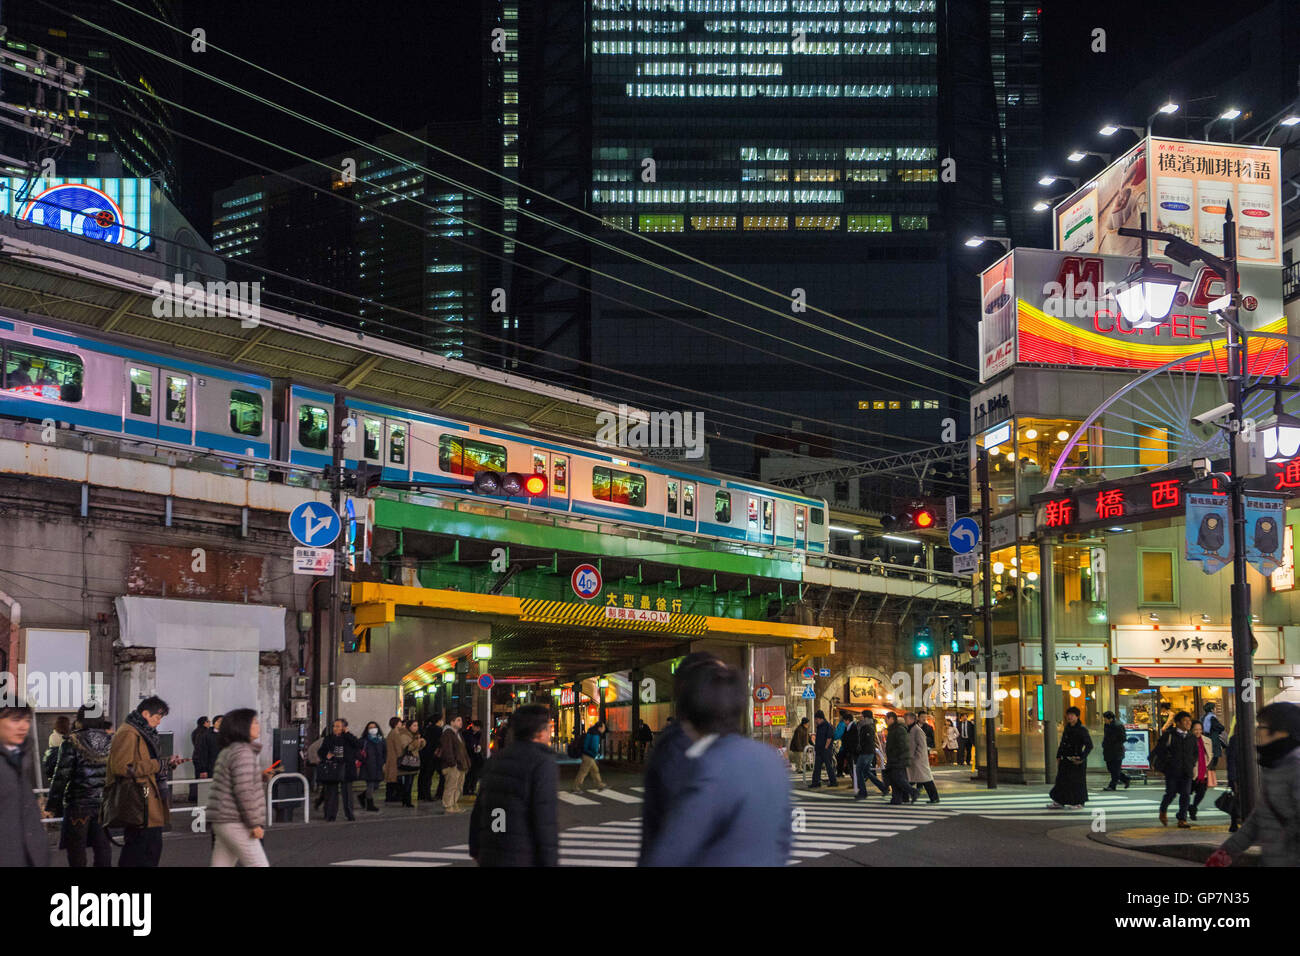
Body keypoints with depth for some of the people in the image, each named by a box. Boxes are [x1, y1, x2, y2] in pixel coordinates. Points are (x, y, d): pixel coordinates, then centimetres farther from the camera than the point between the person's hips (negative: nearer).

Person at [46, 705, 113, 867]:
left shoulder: (72, 741, -8)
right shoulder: (111, 742, 5)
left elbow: (62, 775, -10)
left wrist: (51, 805, -5)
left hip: (79, 804, -4)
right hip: (105, 804, 4)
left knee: (76, 848, 5)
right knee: (103, 847, 9)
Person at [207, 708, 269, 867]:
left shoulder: (228, 751, 18)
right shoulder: (243, 753, -14)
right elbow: (244, 791, -20)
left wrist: (261, 778, 13)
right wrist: (255, 823, -17)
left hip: (221, 821, 10)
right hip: (235, 823, -10)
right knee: (259, 864, -5)